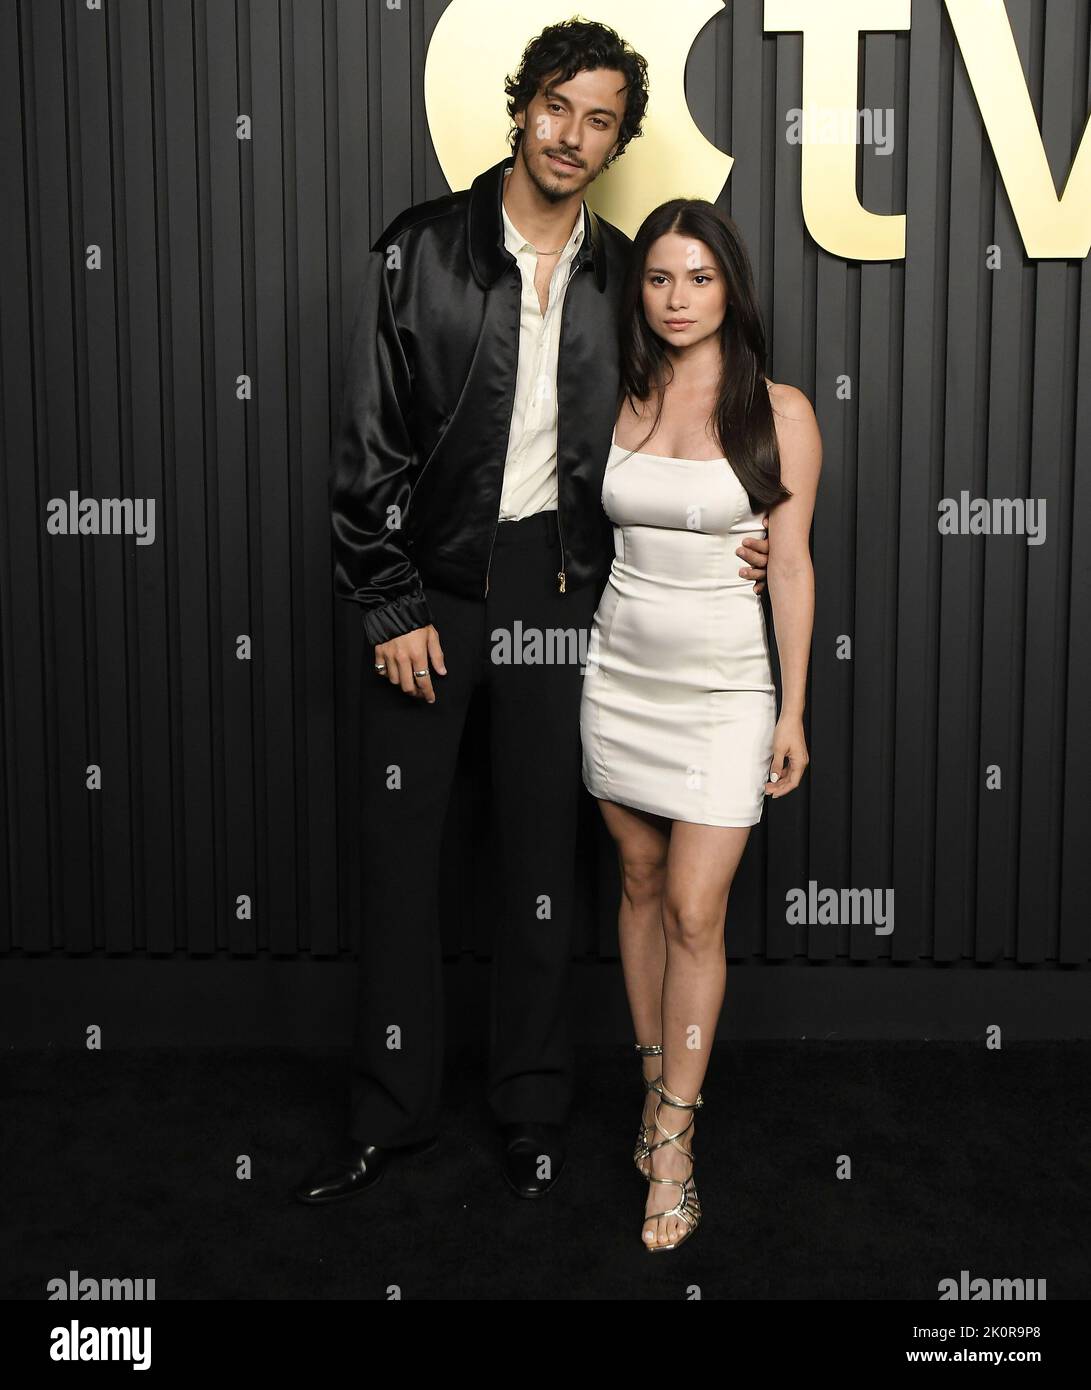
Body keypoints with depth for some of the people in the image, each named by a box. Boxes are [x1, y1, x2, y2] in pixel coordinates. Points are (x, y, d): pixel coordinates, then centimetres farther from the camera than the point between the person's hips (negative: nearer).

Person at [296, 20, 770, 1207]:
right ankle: (391, 1111, 19)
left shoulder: (621, 278, 6)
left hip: (555, 585, 1)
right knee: (399, 842, 4)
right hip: (429, 578, -1)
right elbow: (368, 442, -4)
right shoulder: (419, 252, -2)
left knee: (541, 850, 8)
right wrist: (388, 603, -9)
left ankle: (531, 1109, 22)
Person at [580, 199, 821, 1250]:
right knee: (640, 885, 11)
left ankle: (672, 1143, 6)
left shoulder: (780, 411, -6)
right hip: (621, 671, 4)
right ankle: (658, 1078, 27)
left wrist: (793, 710, -6)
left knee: (694, 913, -4)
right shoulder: (619, 403, 4)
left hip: (725, 686, -3)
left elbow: (792, 566, -5)